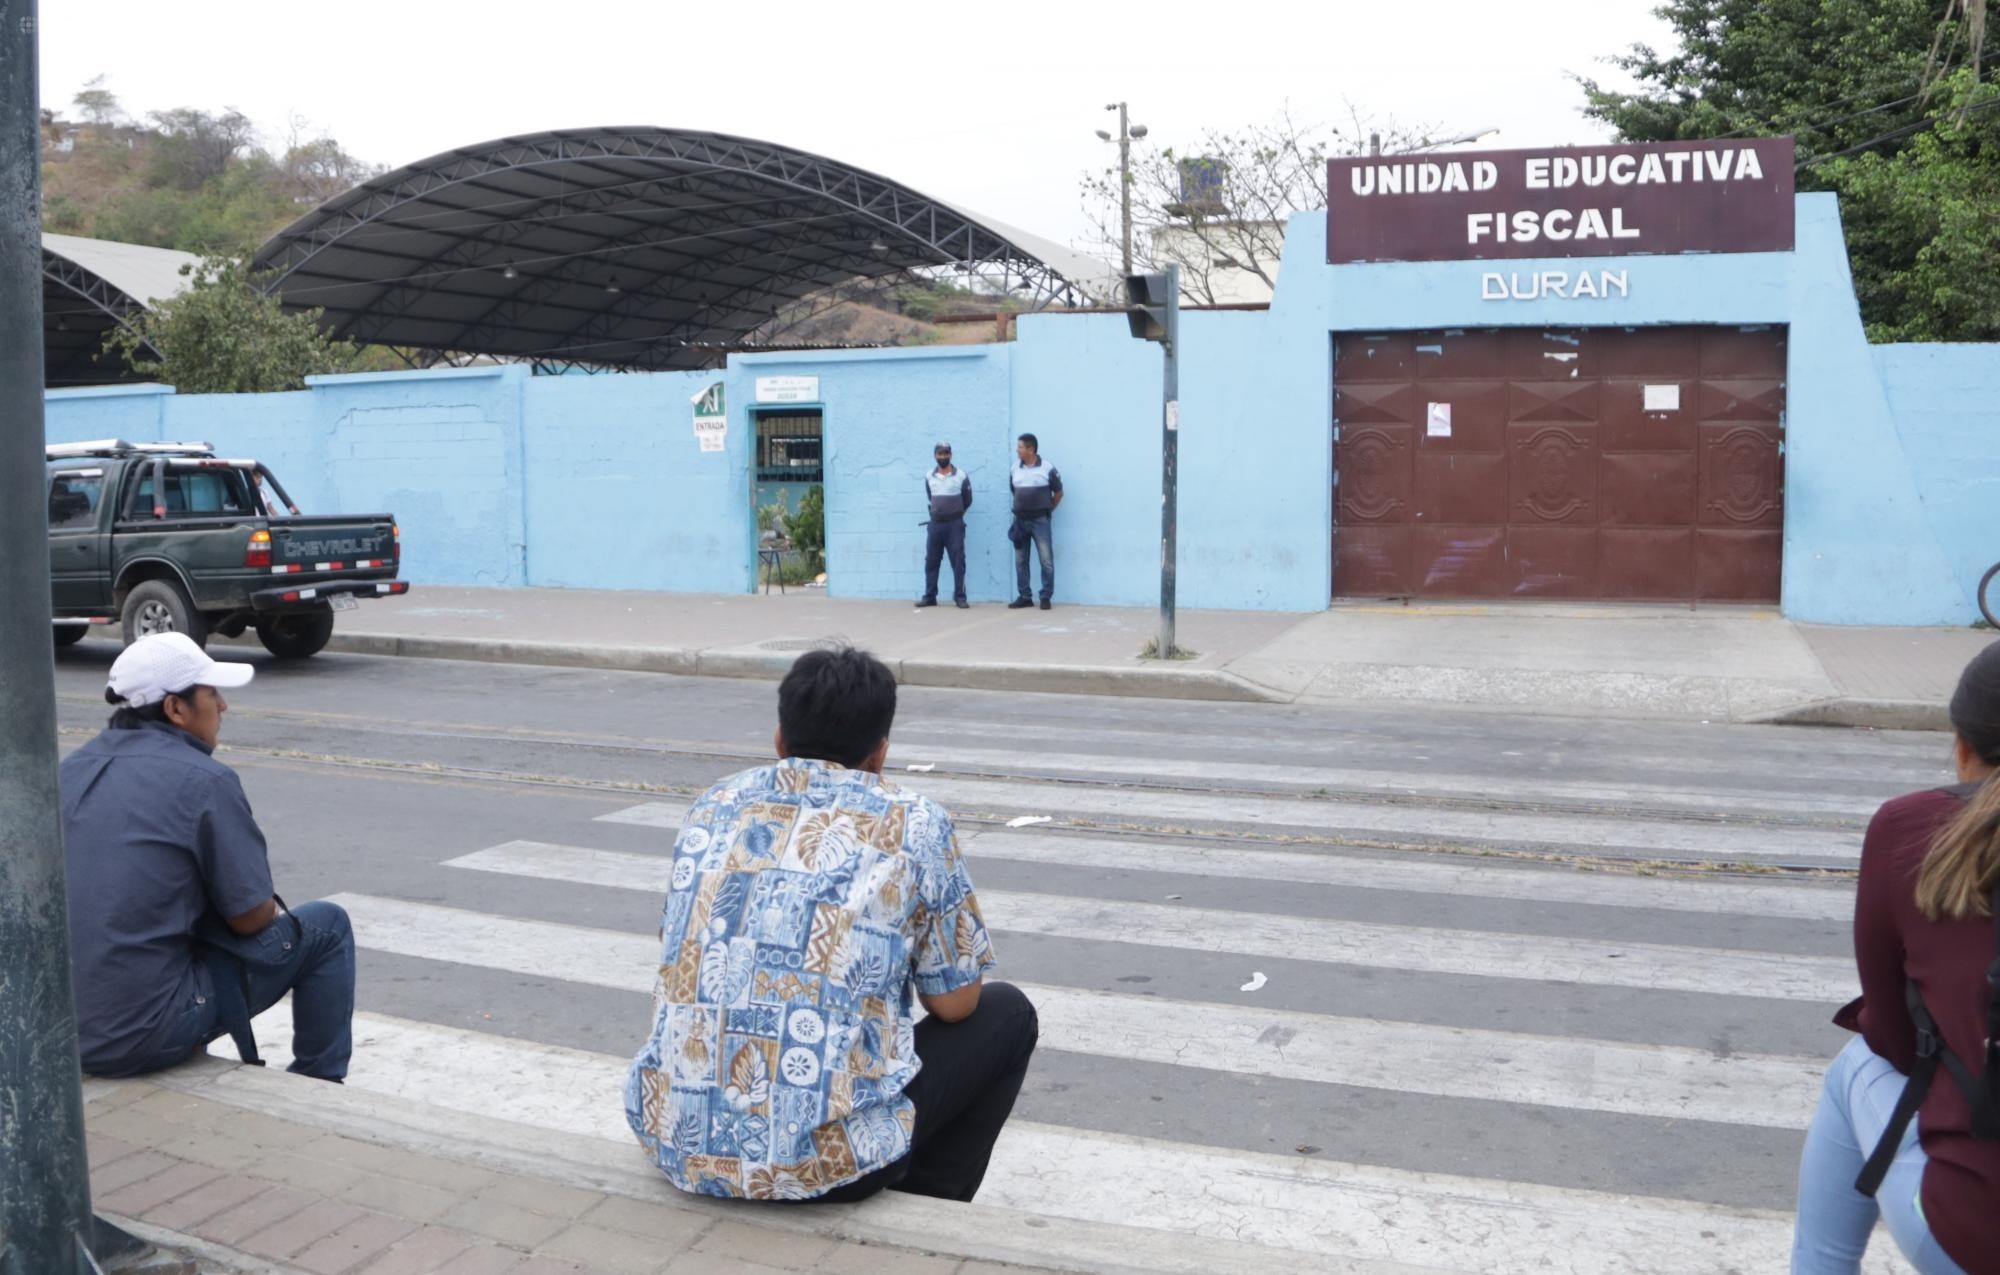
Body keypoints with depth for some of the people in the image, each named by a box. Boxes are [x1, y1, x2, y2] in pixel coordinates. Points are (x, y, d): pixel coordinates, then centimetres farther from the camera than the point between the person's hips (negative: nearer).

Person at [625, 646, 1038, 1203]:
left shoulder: (715, 804, 10)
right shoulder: (913, 824, -3)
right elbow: (953, 1004, 4)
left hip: (673, 1140, 5)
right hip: (821, 1159, -5)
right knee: (1005, 1014, 18)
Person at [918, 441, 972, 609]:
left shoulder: (961, 476, -4)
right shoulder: (929, 477, 5)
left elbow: (967, 501, 6)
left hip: (954, 524, -3)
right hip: (935, 524, 3)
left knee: (958, 562, -3)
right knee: (931, 561, 5)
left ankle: (960, 597, 0)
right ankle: (930, 596, 12)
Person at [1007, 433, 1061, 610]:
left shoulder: (1047, 468, -6)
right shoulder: (1015, 469, 6)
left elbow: (1058, 493, 4)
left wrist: (1047, 510, 7)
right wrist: (1022, 507, 13)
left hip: (1040, 520, -4)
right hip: (1020, 520, 4)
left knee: (1046, 560, -5)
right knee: (1020, 561, 7)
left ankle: (1046, 597, 2)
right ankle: (1024, 597, 14)